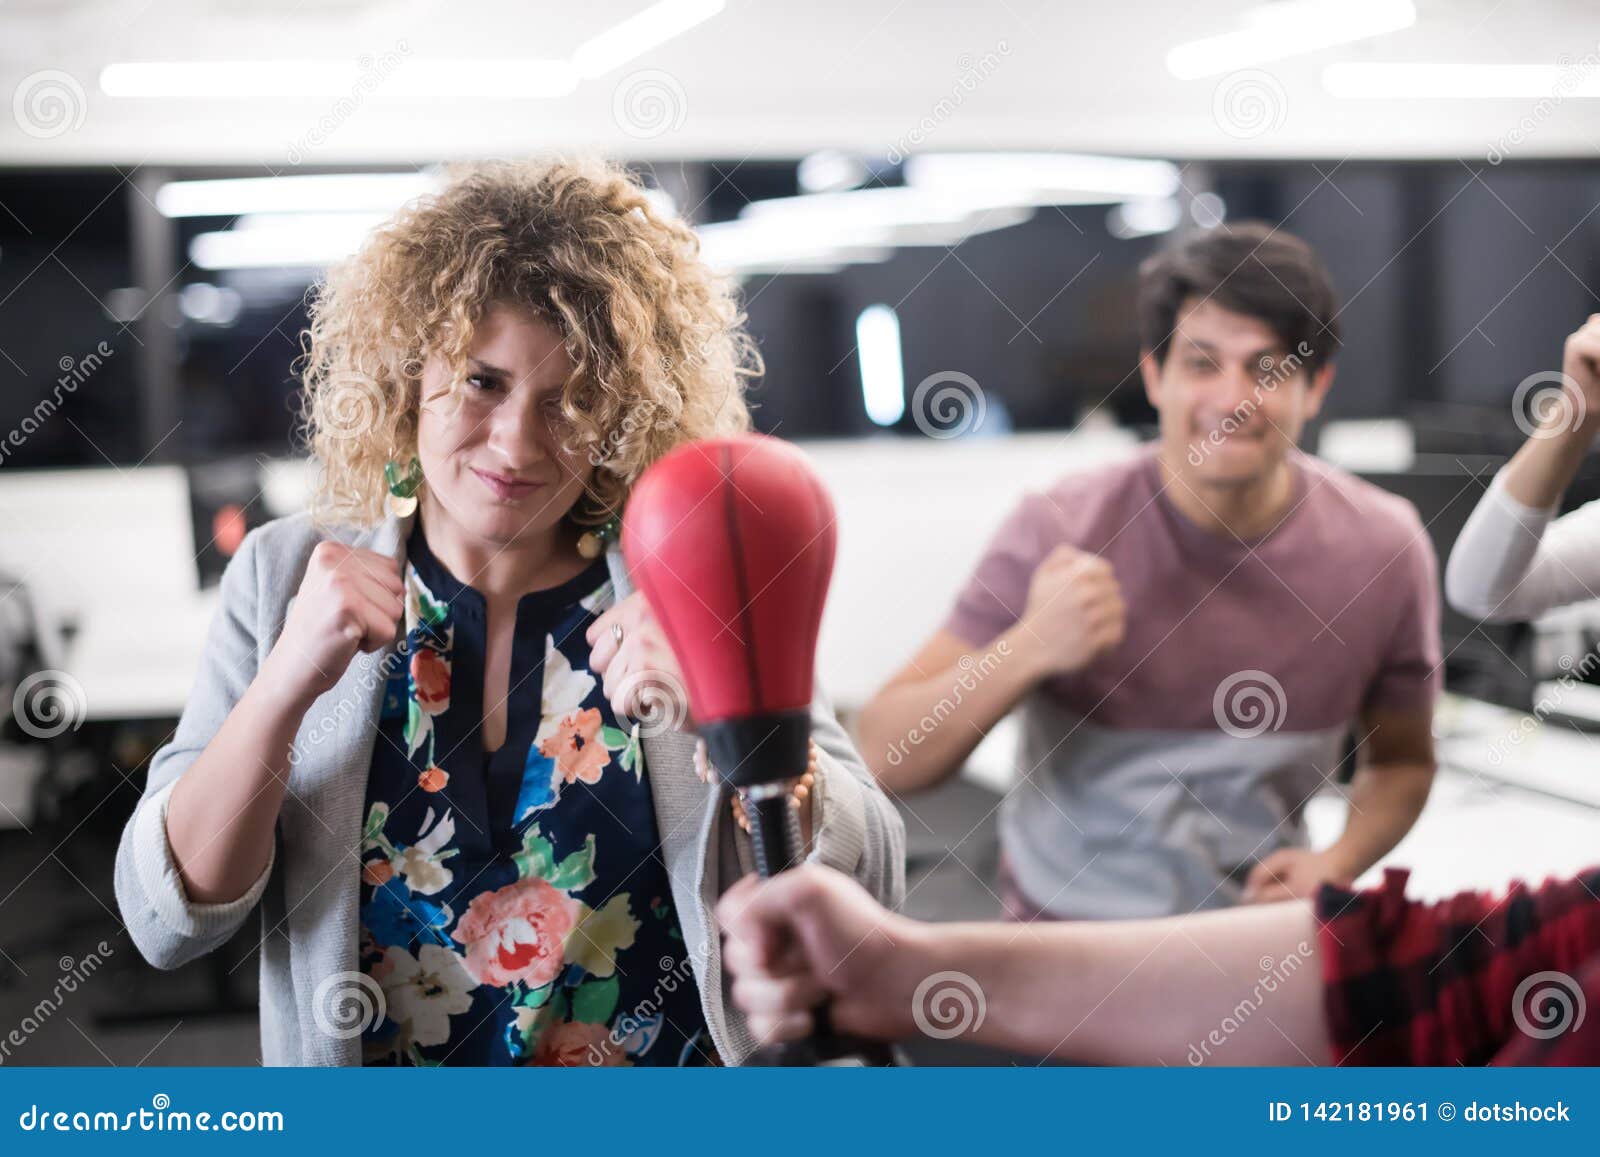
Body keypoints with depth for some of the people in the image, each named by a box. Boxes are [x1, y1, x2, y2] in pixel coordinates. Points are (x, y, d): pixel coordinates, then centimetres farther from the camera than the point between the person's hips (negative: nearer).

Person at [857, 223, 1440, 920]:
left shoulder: (1381, 549, -5)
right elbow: (886, 758, -15)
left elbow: (1402, 759, 12)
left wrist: (1340, 862, -8)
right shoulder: (1060, 532, -13)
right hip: (1069, 929, -2)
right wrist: (1028, 648, -31)